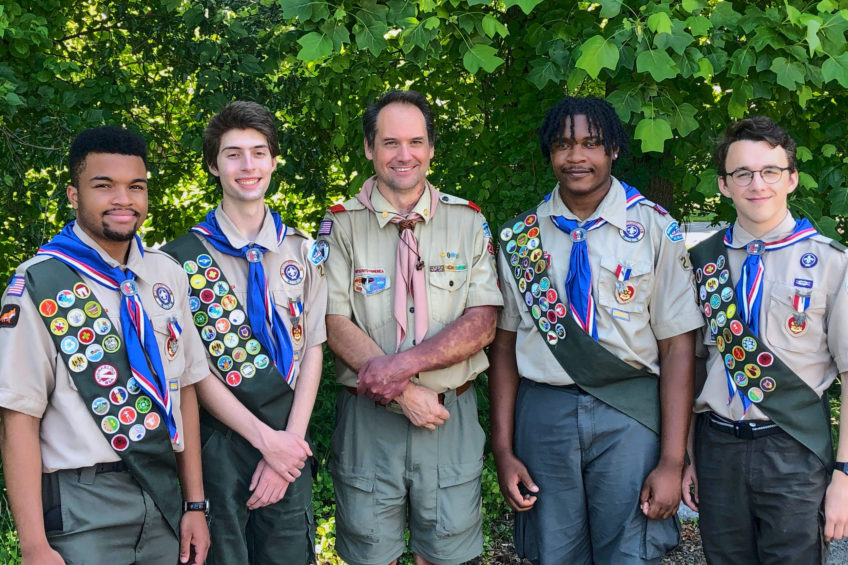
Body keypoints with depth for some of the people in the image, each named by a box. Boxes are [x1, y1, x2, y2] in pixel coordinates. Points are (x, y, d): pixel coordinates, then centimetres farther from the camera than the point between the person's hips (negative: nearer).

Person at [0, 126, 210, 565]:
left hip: (163, 497, 5)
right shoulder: (40, 285, -9)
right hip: (82, 511, -5)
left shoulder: (168, 276, 7)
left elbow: (184, 389, 10)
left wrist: (194, 504, 8)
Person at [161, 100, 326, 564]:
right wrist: (265, 438, -11)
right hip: (217, 440, -2)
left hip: (289, 443, 2)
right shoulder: (184, 257, -2)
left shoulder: (304, 252, 7)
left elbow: (312, 351, 4)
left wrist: (291, 440, -6)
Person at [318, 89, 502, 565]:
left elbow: (482, 324, -6)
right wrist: (405, 392, -18)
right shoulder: (342, 225, -1)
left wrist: (403, 364, -20)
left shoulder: (469, 221, 2)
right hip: (368, 418, 0)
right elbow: (336, 326, -8)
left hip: (451, 416, 1)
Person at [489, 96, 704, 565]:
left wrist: (672, 461, -10)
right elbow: (505, 344, 5)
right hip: (543, 414, 2)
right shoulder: (519, 238, 4)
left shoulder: (656, 230, -3)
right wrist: (503, 450, 1)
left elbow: (677, 347, -6)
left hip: (630, 413, -2)